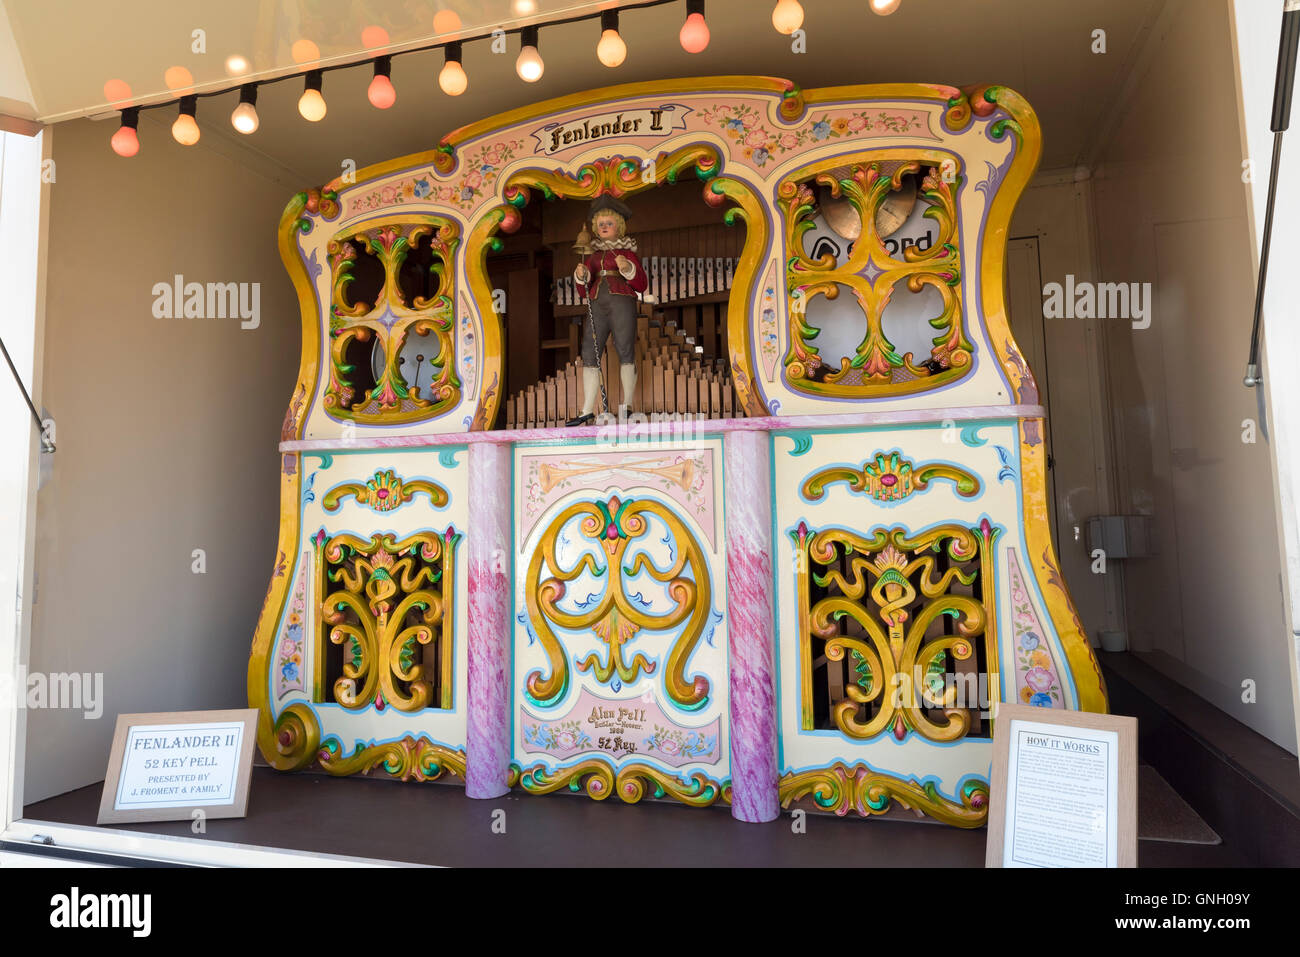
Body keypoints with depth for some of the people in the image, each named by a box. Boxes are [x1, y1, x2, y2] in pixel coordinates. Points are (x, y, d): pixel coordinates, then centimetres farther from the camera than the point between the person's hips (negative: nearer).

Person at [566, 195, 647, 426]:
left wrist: (628, 269, -11)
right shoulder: (591, 253, 25)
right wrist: (581, 277, 2)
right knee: (589, 354, -7)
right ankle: (588, 411, -9)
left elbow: (642, 285, 6)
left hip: (622, 301, -3)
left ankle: (627, 406, -9)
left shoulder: (626, 251, 14)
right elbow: (583, 292, 23)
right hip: (596, 304, 4)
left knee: (625, 352, -12)